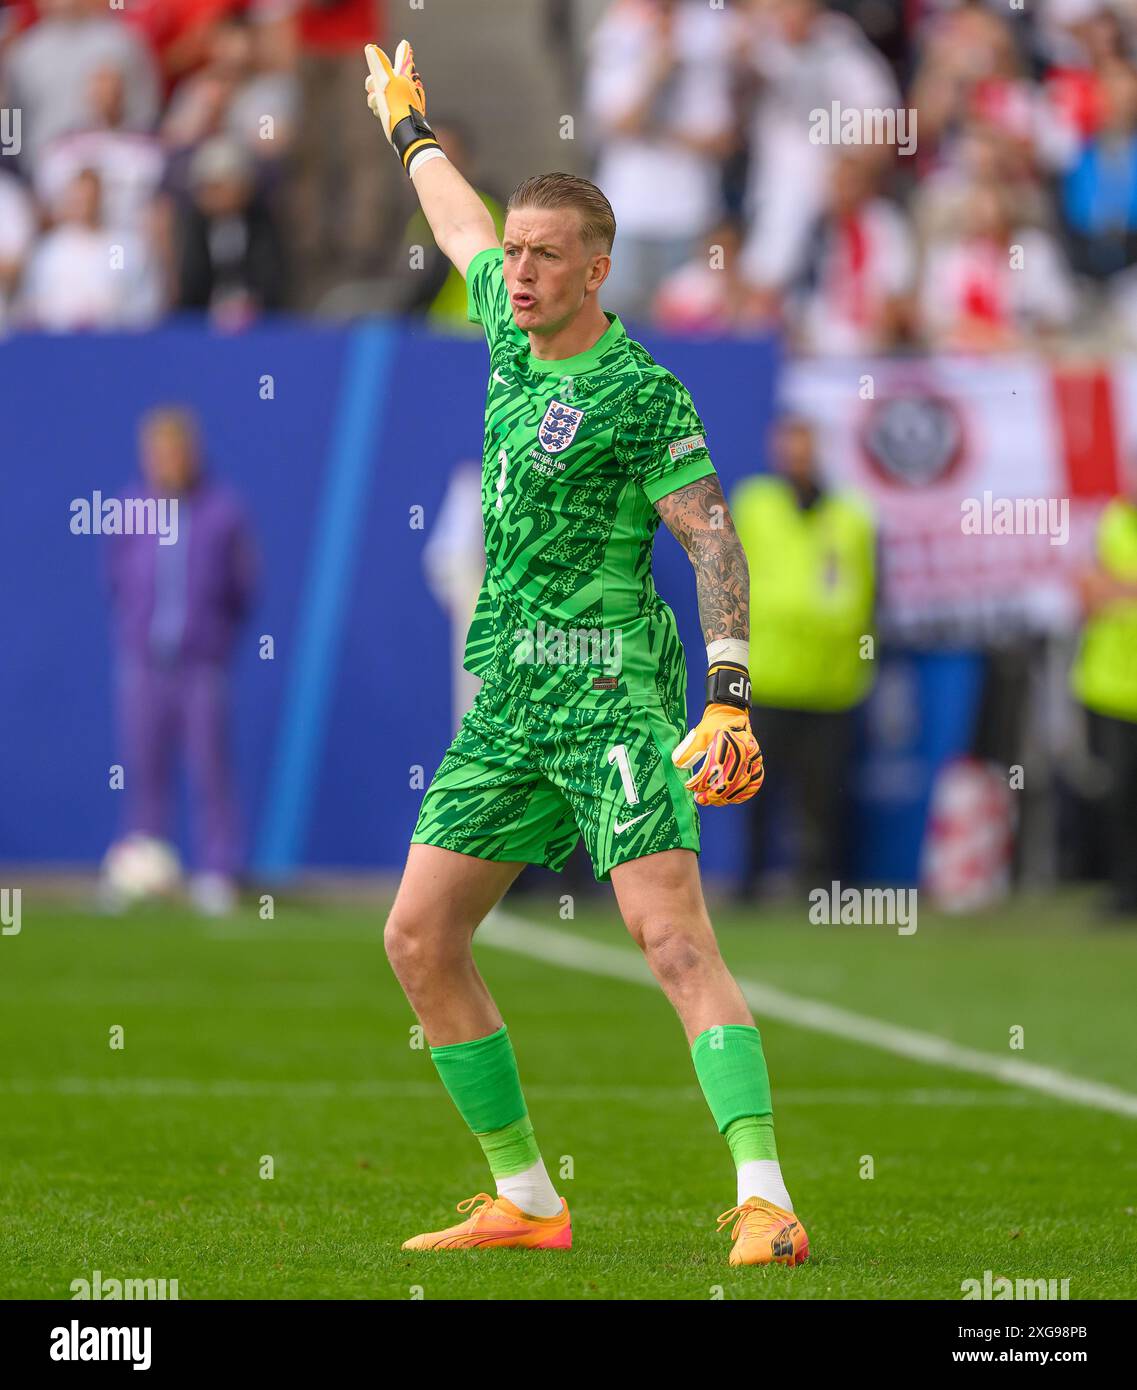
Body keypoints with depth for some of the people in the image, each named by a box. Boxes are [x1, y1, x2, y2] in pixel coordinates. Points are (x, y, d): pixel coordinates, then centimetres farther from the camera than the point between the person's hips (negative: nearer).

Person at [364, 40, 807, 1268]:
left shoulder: (642, 394, -10)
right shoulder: (511, 333, 12)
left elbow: (714, 540, -14)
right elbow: (461, 226, 32)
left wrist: (729, 696, -25)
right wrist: (406, 127, 49)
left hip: (609, 689, -8)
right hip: (503, 698, 8)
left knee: (673, 940, -20)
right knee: (420, 941, 6)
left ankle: (767, 1205, -30)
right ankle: (526, 1201, 14)